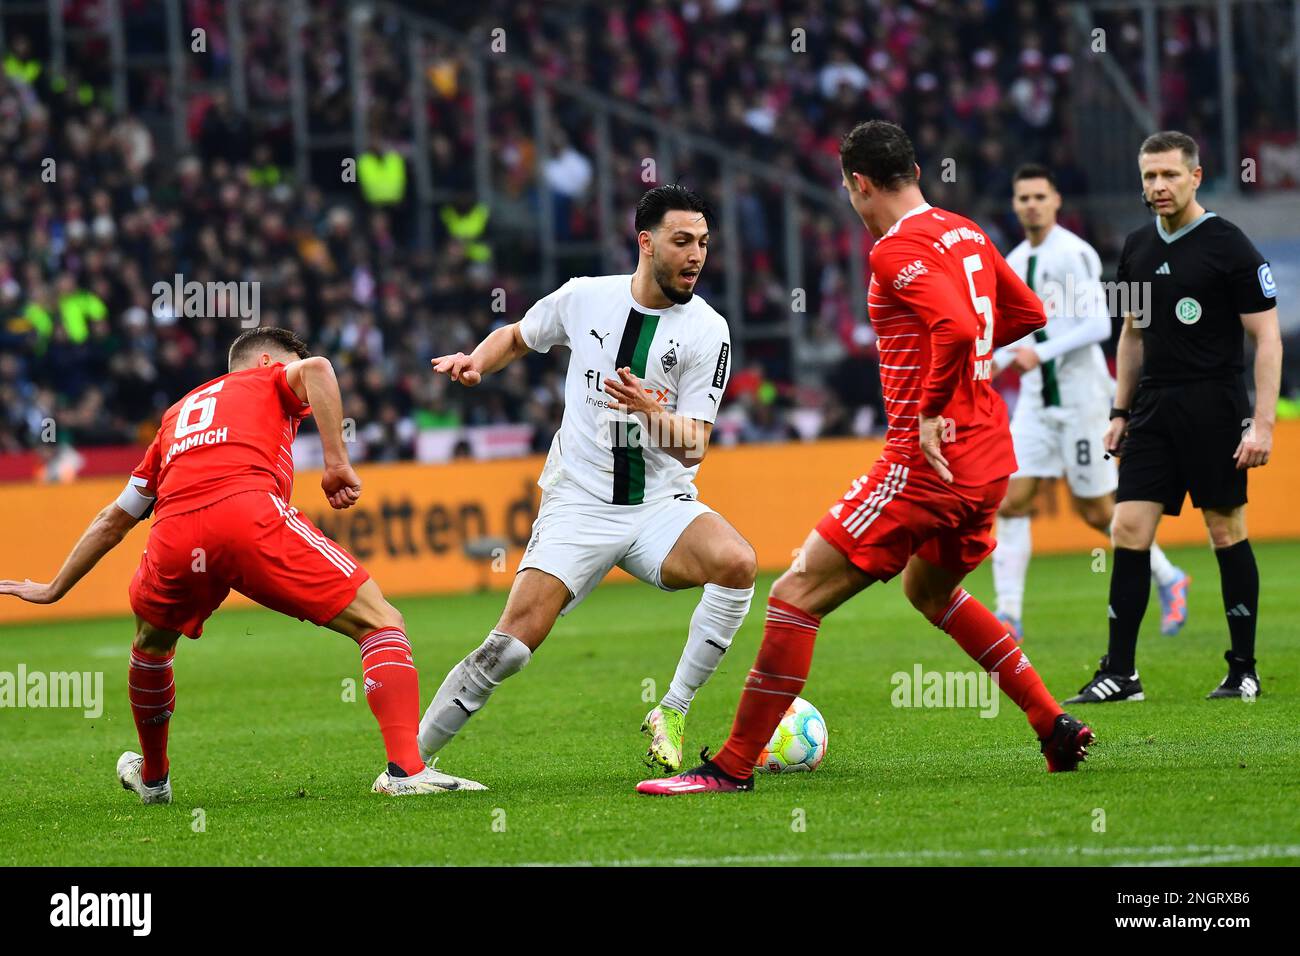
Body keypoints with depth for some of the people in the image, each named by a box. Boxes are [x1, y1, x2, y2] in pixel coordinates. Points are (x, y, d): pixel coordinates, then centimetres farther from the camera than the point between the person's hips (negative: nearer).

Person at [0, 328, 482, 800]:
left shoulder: (176, 414, 40)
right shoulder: (268, 380, 28)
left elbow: (112, 522, 44)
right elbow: (315, 368, 1)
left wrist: (54, 589, 53)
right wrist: (336, 462, 1)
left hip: (174, 536, 5)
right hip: (249, 509, -5)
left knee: (150, 646, 36)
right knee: (379, 621, 1)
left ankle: (153, 778, 50)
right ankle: (405, 769, -16)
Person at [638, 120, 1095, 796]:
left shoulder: (897, 251, -14)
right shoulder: (965, 234, 13)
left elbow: (957, 326, -29)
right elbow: (1029, 313, 24)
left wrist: (932, 412, -20)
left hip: (928, 460, -9)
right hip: (989, 458, 9)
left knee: (797, 594, -7)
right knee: (930, 591, 32)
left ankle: (734, 765, -8)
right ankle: (1056, 728, 27)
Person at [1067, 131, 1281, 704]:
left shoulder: (1230, 248, -8)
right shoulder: (1137, 248, 11)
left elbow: (1267, 339, -8)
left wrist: (1262, 422, -15)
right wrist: (1121, 412, 17)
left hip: (1214, 408, -6)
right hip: (1152, 409, 6)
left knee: (1227, 532, 0)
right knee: (1128, 530, -2)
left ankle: (1243, 671, 10)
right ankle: (1119, 674, 0)